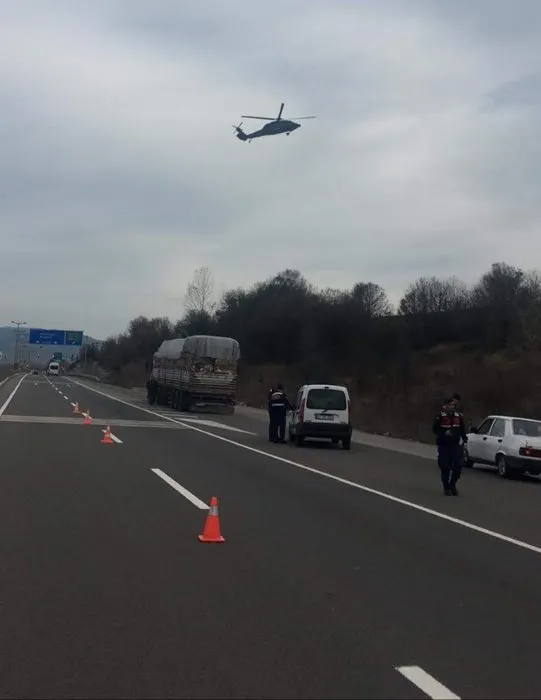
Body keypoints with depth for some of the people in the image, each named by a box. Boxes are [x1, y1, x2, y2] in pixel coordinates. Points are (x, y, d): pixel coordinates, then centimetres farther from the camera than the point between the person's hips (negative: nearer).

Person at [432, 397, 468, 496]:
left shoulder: (459, 416, 5)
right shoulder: (440, 416, -7)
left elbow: (462, 429, 14)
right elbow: (435, 429, -6)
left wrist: (464, 438, 0)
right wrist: (444, 433, -21)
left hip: (455, 445, 3)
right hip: (443, 446, -3)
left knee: (458, 466, -4)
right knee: (445, 468, 0)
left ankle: (452, 484, 20)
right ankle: (446, 488, 16)